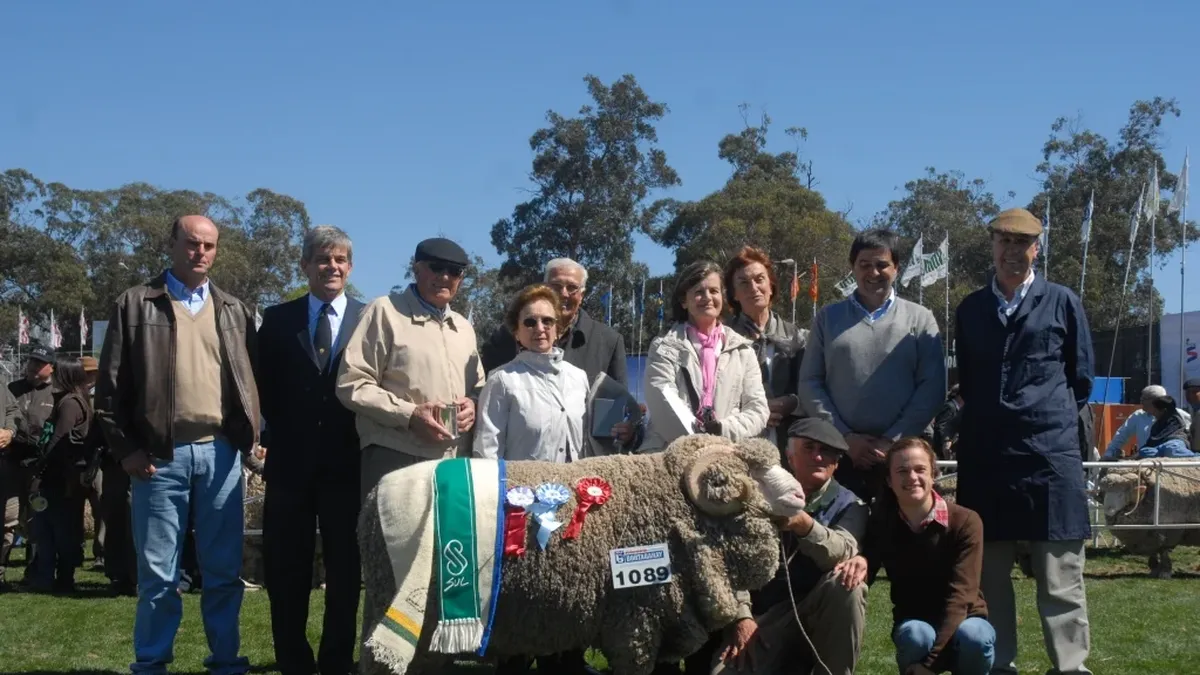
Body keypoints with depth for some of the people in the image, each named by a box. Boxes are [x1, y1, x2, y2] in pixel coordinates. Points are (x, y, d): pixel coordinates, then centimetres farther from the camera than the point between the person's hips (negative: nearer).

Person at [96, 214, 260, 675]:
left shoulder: (233, 310, 14)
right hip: (160, 455, -2)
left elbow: (251, 378, 14)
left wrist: (252, 437, 2)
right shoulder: (136, 304, 4)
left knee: (224, 569, 6)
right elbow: (111, 384, 1)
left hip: (220, 452, 2)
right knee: (158, 571, 2)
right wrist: (125, 447, -5)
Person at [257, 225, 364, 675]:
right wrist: (278, 434, -1)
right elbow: (264, 386, 7)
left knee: (345, 571, 7)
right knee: (287, 571, 6)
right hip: (291, 462, 1)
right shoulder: (277, 319, 7)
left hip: (347, 464, -1)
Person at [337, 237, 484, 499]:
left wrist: (472, 403, 5)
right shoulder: (386, 312, 0)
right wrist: (409, 415, -16)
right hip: (395, 460, -6)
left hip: (455, 462, 6)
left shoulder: (463, 327, 22)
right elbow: (352, 384, -6)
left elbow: (478, 386, 30)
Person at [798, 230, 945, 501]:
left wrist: (893, 440, -8)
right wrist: (844, 436, -6)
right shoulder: (829, 317, 10)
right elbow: (810, 383, 5)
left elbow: (932, 386, 0)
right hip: (839, 452, 1)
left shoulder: (920, 319, 7)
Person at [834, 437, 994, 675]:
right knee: (916, 635, -35)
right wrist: (859, 565, -41)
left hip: (964, 620, -1)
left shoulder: (965, 522, -17)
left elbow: (959, 595, -25)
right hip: (914, 623, 1)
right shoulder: (882, 521, -7)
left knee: (971, 635, -36)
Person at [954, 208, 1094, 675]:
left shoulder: (1062, 303, 5)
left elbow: (1081, 378, 10)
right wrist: (986, 422, 12)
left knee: (1059, 576, -2)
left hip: (1051, 453, -3)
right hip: (985, 456, 3)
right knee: (988, 573, 6)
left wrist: (1052, 419, 8)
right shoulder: (970, 309, 12)